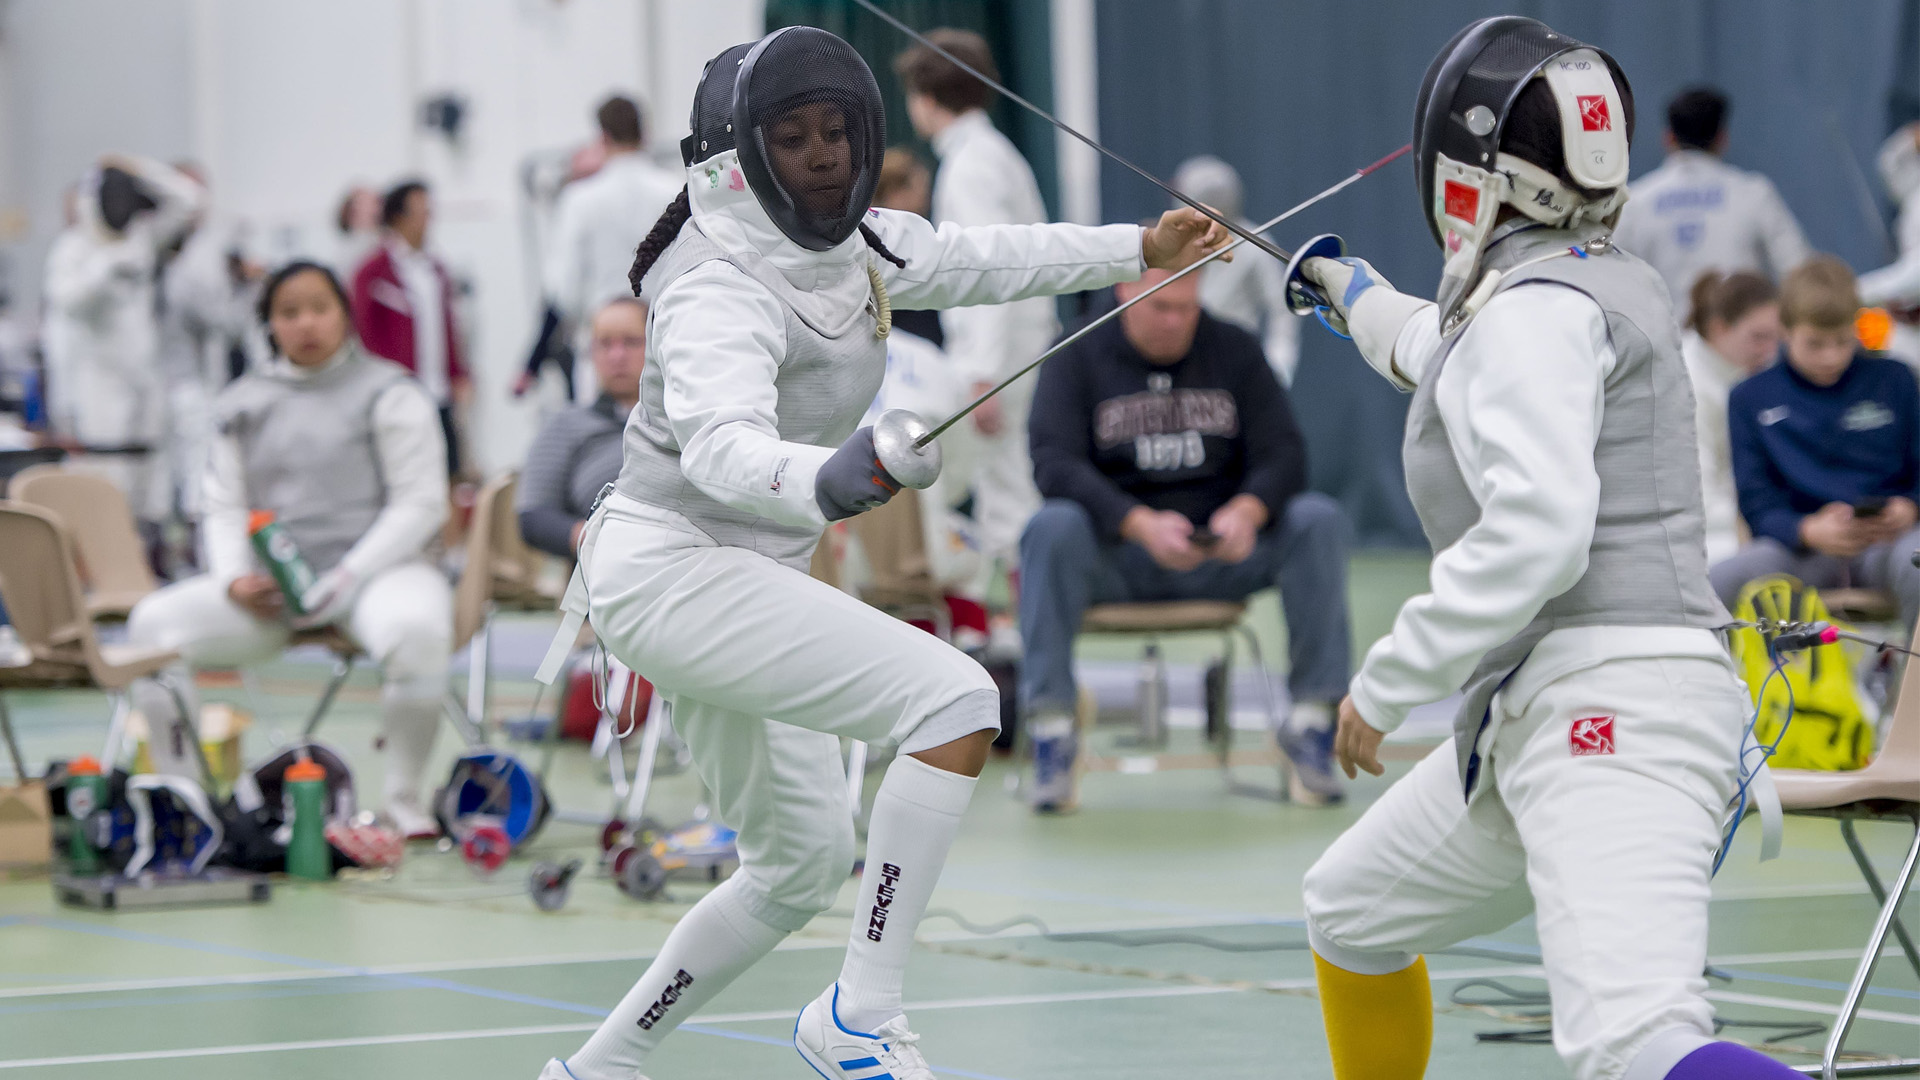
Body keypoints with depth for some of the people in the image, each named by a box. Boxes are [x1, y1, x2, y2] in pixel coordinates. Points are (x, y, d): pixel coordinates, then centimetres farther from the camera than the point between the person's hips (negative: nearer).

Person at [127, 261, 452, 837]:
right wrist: (235, 580, -9)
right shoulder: (243, 403, 15)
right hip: (270, 587, 4)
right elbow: (223, 508, 13)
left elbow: (420, 503, -4)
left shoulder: (389, 394, 2)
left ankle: (405, 798, -20)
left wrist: (343, 580, -15)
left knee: (416, 630, -39)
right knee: (155, 624, -19)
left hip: (377, 566, -4)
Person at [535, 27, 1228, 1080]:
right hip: (670, 569, -10)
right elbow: (722, 446, -44)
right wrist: (823, 479, -64)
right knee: (957, 702, -22)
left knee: (804, 863, 19)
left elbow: (972, 259, 20)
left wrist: (1140, 248, 24)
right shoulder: (722, 289, -25)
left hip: (737, 583, 10)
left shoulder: (847, 242, 1)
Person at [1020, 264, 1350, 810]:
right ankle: (1050, 722, -30)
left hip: (1223, 556, 2)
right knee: (1052, 528, -34)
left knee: (1319, 518, -22)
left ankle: (1313, 719, -19)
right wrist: (1141, 524, -32)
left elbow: (1284, 453, 0)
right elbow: (1054, 464, -14)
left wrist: (1248, 510, -25)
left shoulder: (1234, 350, 8)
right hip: (1115, 560, -2)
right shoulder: (1076, 361, 0)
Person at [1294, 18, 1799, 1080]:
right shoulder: (1599, 282, 15)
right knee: (1352, 914, 29)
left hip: (1610, 715, -10)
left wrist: (1386, 684, -15)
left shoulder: (1530, 308, -13)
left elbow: (1535, 535, -25)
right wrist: (1359, 298, 59)